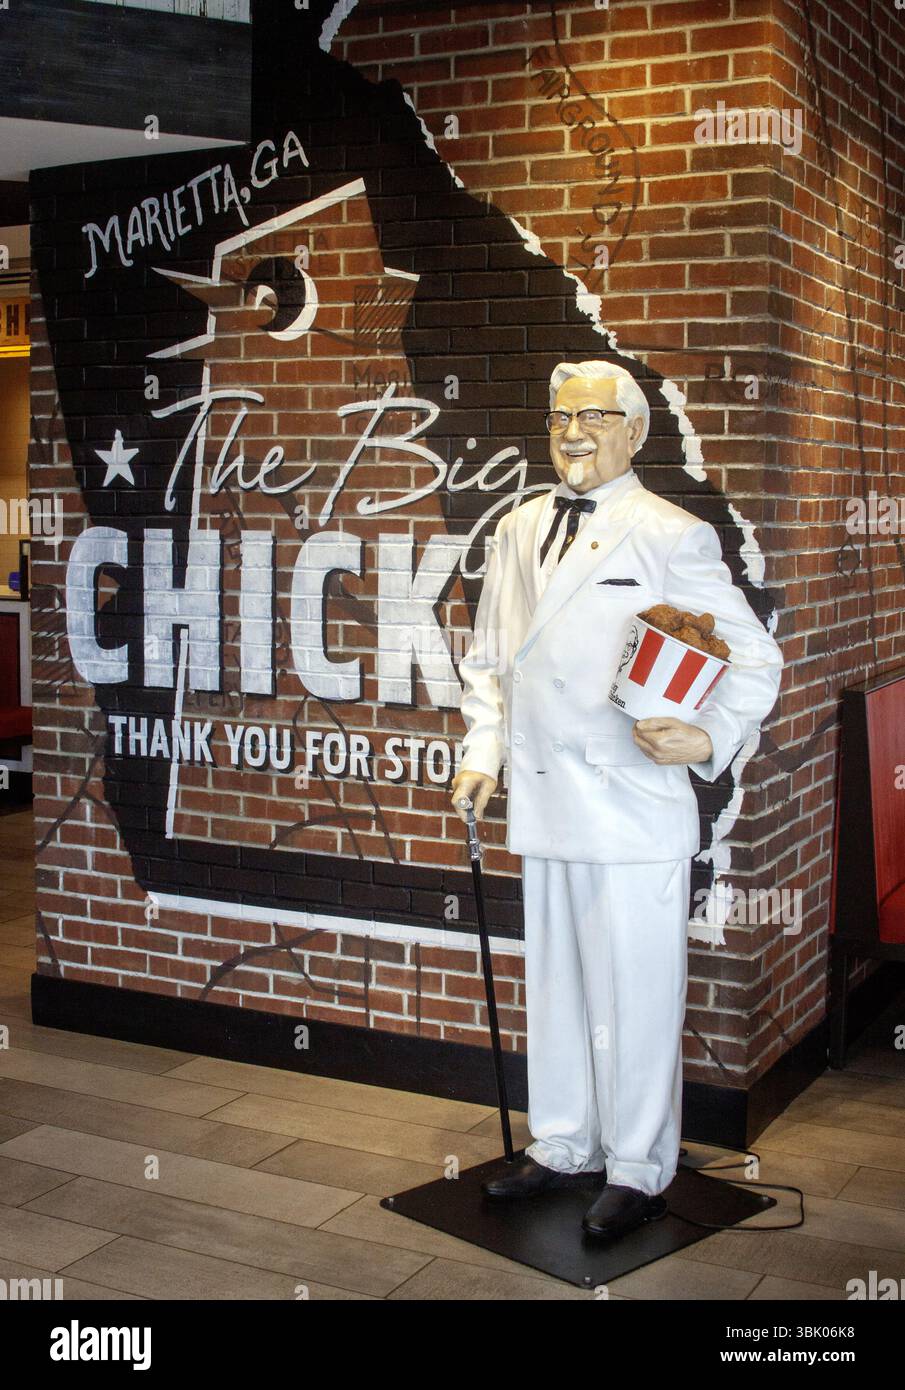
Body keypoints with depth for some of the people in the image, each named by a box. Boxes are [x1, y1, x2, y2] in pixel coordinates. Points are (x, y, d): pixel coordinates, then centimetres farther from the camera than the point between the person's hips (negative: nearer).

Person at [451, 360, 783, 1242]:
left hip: (631, 806, -6)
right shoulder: (517, 531, 13)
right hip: (543, 800, 6)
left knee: (631, 997, 1)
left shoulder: (672, 537, -5)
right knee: (553, 983, 16)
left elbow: (754, 661, -4)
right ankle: (563, 1145, 31)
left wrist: (708, 738, -21)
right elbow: (487, 660, 21)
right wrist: (483, 756, 11)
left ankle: (637, 1170, 18)